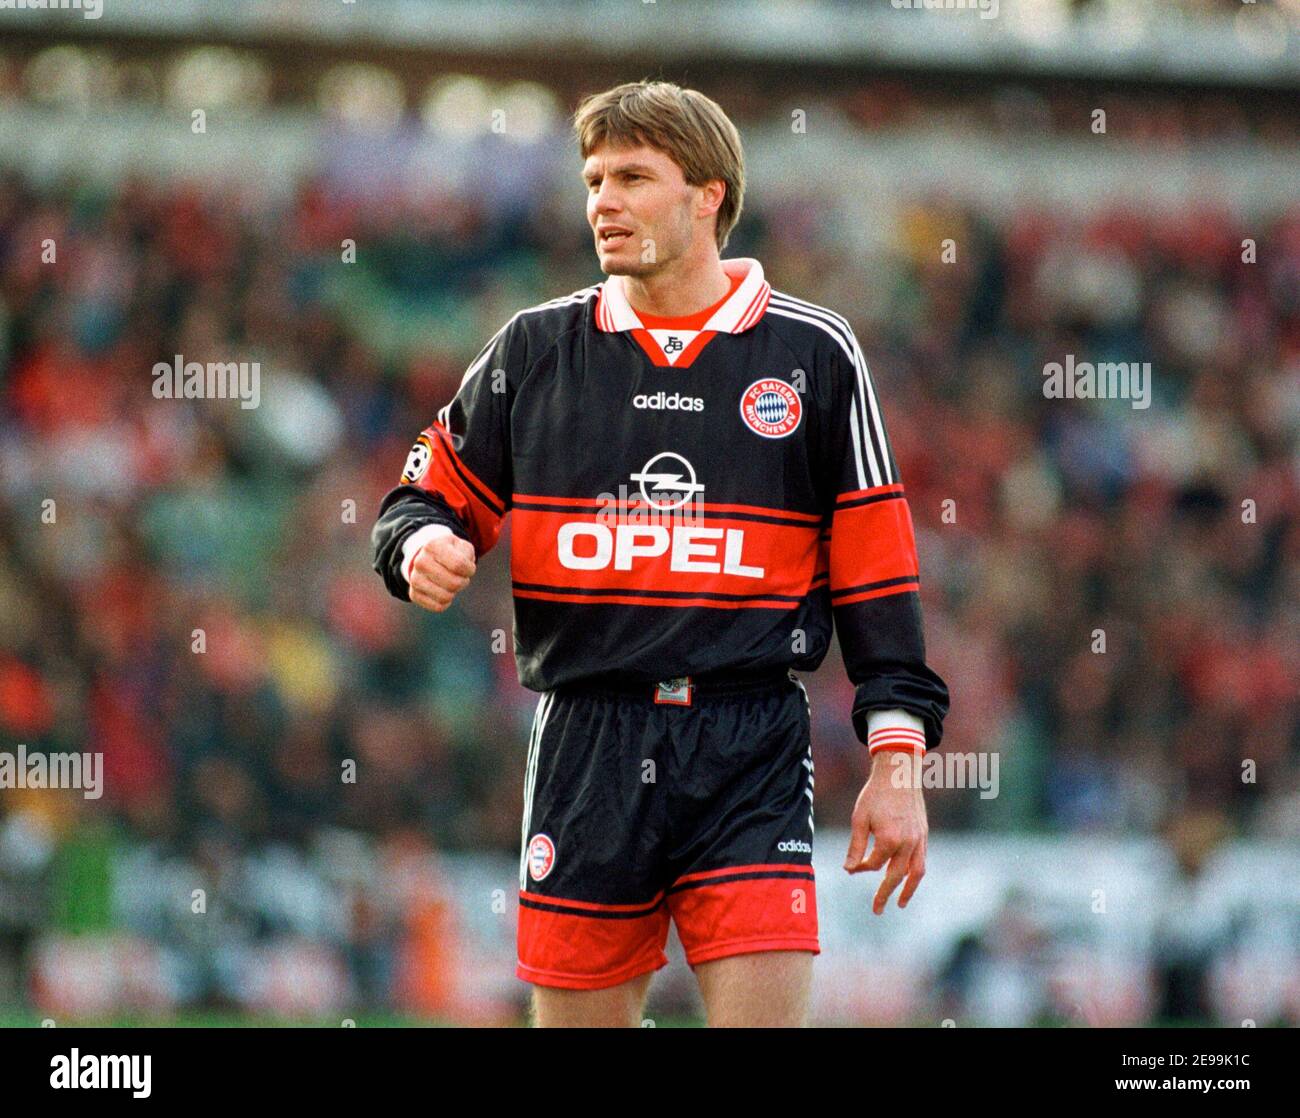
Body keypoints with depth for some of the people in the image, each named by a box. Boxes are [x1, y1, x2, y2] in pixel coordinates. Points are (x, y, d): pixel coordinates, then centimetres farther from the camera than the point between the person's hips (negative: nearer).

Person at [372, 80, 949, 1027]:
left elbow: (875, 560, 5)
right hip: (586, 747, 2)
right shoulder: (536, 349, 10)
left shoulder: (814, 353, 5)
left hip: (753, 746, -2)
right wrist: (421, 542, -8)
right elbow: (435, 494, 17)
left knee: (764, 1015, -11)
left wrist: (897, 758, -1)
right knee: (578, 1014, 4)